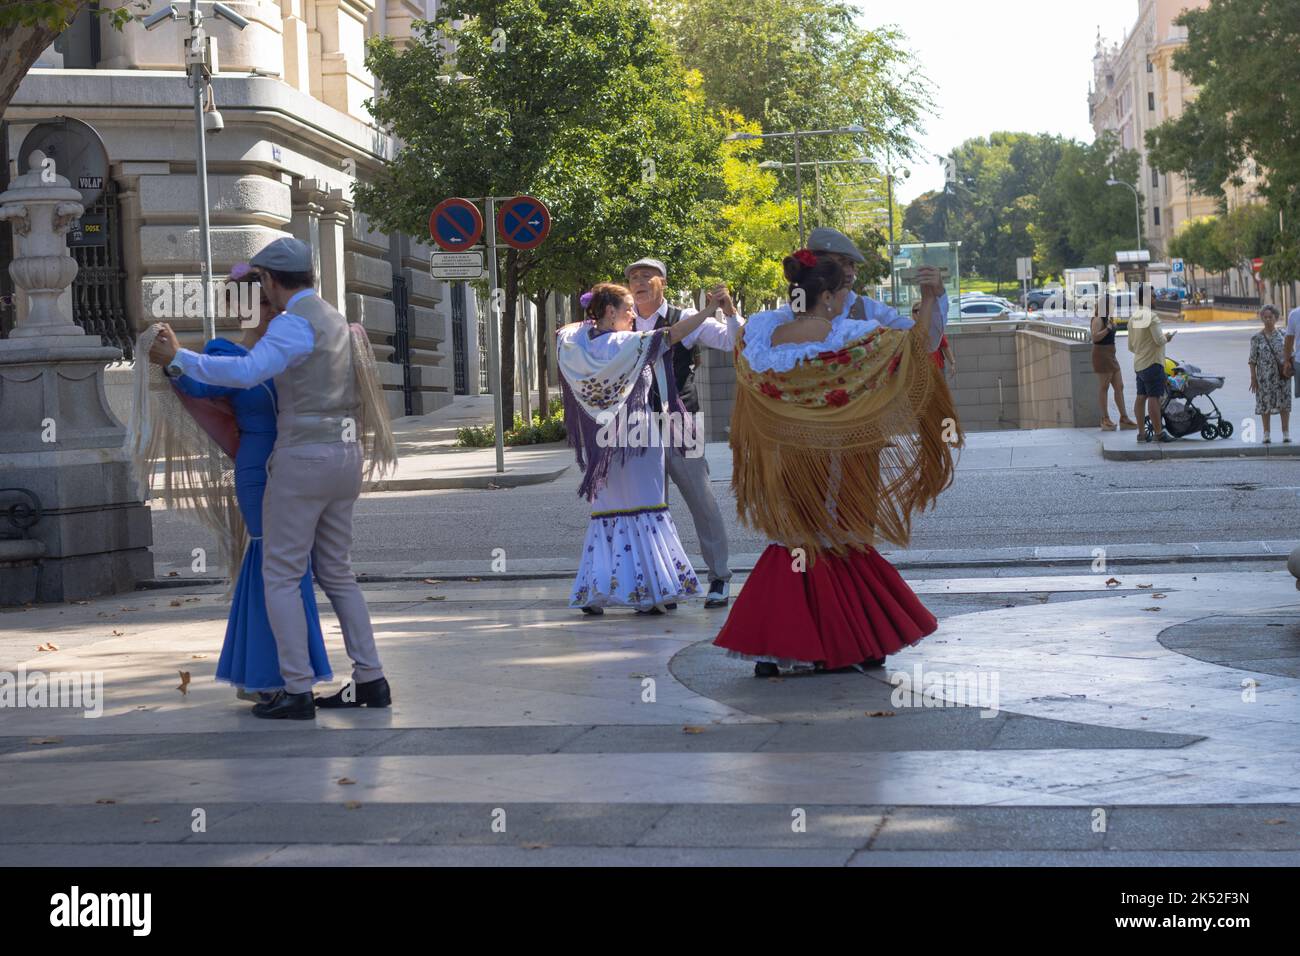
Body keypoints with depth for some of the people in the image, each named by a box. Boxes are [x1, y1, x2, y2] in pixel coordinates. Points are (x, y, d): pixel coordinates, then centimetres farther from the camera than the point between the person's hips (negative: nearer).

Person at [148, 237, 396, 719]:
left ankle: (297, 692, -4)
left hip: (304, 459, -9)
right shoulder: (334, 320, 17)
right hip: (343, 457, 9)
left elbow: (246, 372, -29)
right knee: (335, 573, 15)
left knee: (280, 575, -2)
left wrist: (178, 358, -20)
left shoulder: (294, 323, -13)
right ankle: (369, 680, 12)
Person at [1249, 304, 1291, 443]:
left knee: (1284, 405, 0)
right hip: (1264, 377, -1)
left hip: (1282, 375, 1)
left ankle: (1286, 433, 7)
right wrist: (1253, 378, -3)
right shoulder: (1256, 338, 0)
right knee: (1265, 405, 2)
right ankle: (1267, 435, 11)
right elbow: (1252, 360, 1)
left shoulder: (1283, 335, 4)